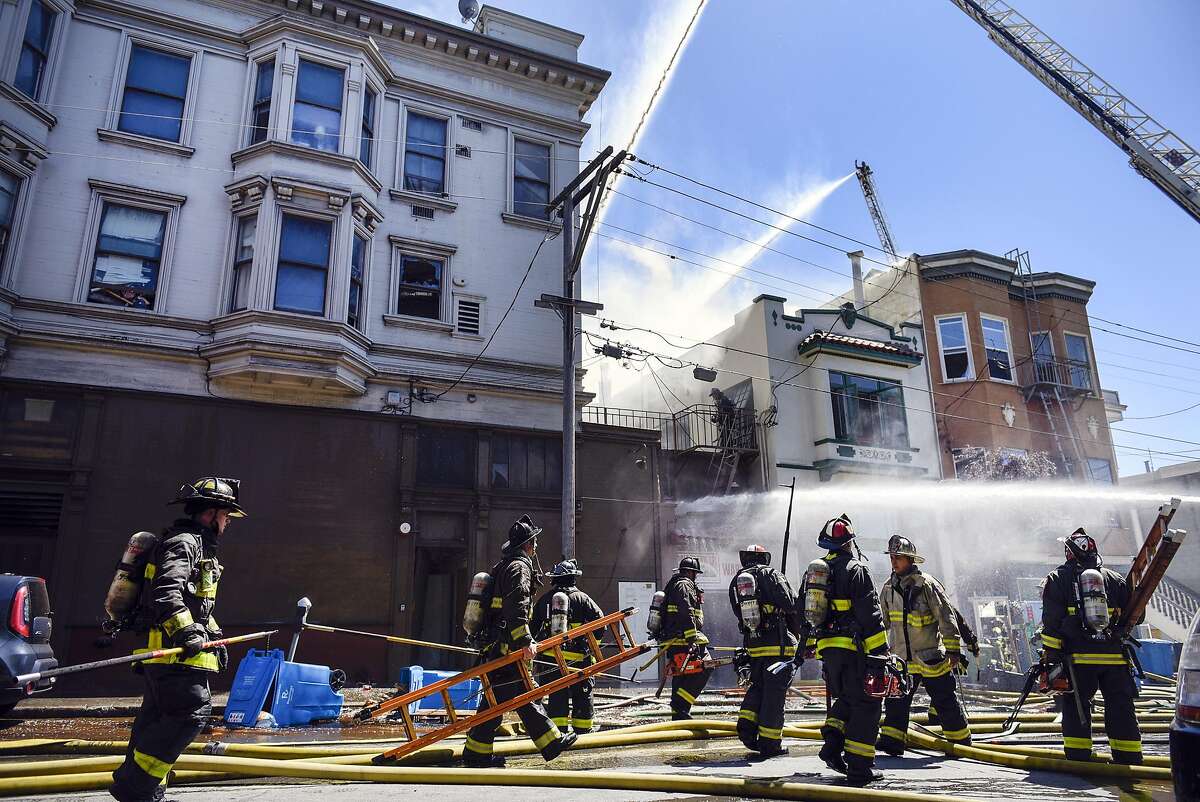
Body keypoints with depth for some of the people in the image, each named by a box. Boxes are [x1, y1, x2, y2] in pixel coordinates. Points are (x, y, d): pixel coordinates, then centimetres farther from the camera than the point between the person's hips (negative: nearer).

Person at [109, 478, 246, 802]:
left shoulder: (198, 545, 24)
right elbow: (166, 592, -24)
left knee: (158, 720, 13)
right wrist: (186, 633, -32)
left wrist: (215, 637, 27)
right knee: (193, 711, -14)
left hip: (172, 648, 11)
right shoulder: (183, 542, -10)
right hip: (171, 649, -11)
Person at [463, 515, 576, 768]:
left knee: (524, 696, 11)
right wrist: (526, 641, -28)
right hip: (507, 648, -10)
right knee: (498, 699, -5)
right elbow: (517, 607, -23)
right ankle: (476, 753, 1)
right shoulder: (520, 567, -10)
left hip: (495, 645, 10)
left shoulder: (502, 567, 21)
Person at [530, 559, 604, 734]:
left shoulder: (544, 599, 8)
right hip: (578, 655, -3)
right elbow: (600, 620, -5)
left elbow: (532, 626, 13)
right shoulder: (581, 598, -2)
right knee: (582, 694, 8)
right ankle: (582, 731, 12)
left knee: (557, 695, 7)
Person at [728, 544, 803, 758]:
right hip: (779, 644, -5)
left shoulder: (735, 582, 11)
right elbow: (792, 606, -10)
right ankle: (770, 743, 6)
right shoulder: (770, 575, -5)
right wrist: (800, 631, 7)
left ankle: (747, 725, 7)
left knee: (757, 685, 20)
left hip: (753, 644, 5)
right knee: (774, 692, 1)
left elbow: (740, 615, 12)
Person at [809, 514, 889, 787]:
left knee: (844, 699, 22)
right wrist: (881, 650, -13)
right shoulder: (856, 569, -9)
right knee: (865, 704, 1)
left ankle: (832, 744, 7)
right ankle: (859, 768, 2)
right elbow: (870, 613, -15)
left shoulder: (814, 571, 14)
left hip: (827, 649, 7)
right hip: (854, 648, -7)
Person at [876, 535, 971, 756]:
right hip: (902, 659, 4)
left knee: (945, 701, 8)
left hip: (931, 659, -4)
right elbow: (882, 621, 15)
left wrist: (954, 650, -10)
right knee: (896, 700, -1)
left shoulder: (926, 584, -13)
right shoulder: (888, 588, 4)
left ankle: (962, 741, 26)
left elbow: (947, 617, -10)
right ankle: (891, 741, 3)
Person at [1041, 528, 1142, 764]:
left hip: (1078, 657, -2)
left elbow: (1051, 621, -6)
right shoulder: (1114, 579, 10)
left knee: (1076, 707, 6)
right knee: (1120, 708, 12)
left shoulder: (1057, 579, 0)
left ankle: (1078, 759, 5)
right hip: (1114, 656, 3)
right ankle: (1130, 761, 16)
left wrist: (1050, 655, -4)